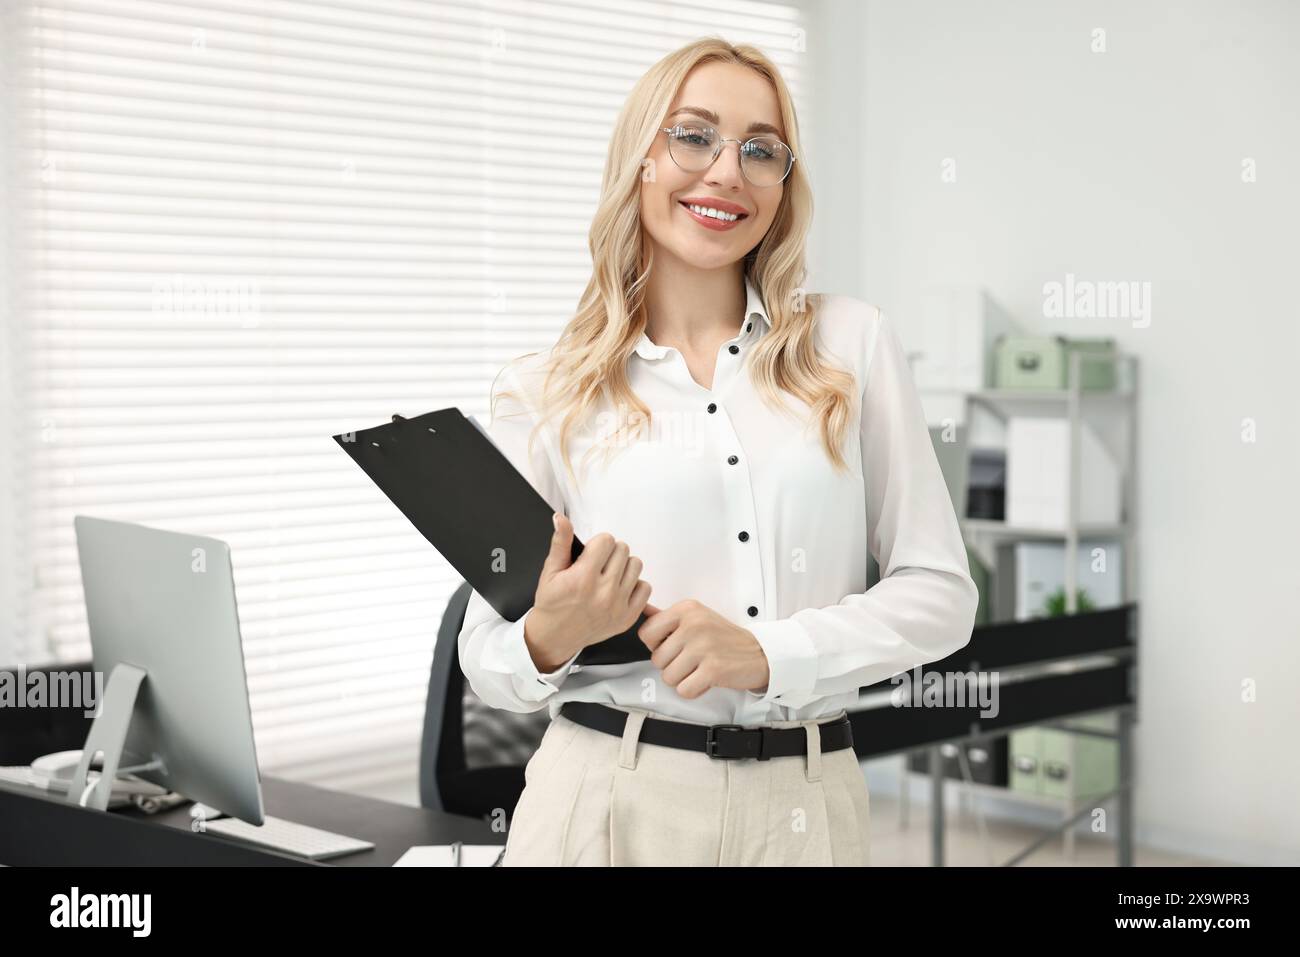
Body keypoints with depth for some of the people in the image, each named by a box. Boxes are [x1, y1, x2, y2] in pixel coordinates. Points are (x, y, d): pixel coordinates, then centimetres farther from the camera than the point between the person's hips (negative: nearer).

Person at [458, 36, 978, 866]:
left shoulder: (851, 344, 2)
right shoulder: (543, 392, 1)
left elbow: (940, 590, 0)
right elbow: (488, 663, 4)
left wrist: (769, 654, -15)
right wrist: (549, 641, -19)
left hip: (808, 809, 1)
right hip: (611, 800, 0)